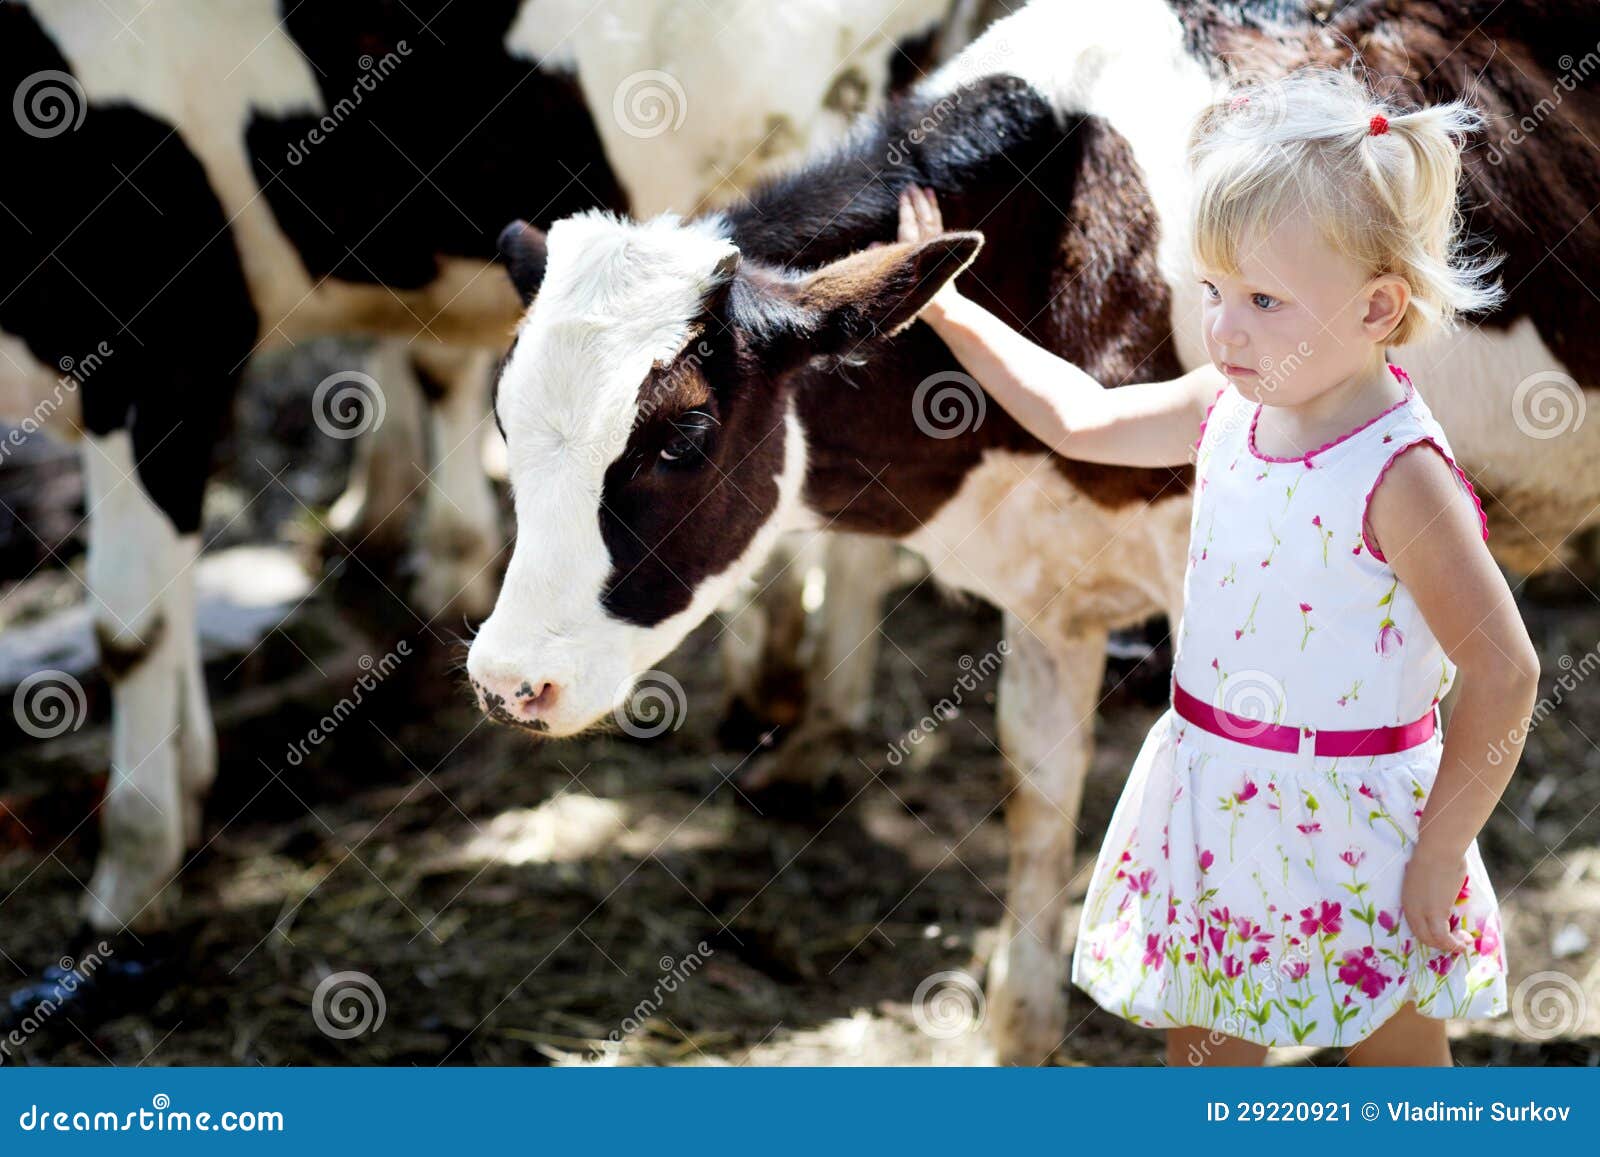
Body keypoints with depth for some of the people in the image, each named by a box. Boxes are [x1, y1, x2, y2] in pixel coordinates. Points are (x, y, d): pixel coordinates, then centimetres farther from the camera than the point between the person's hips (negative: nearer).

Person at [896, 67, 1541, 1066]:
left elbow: (1505, 675, -21)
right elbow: (1081, 416, 15)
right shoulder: (1228, 409, -2)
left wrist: (1439, 853, -16)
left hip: (1351, 827, -7)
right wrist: (946, 309, 16)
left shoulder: (1400, 475, -24)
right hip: (1219, 814, 7)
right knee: (1201, 1050, 18)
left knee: (1397, 1059, 12)